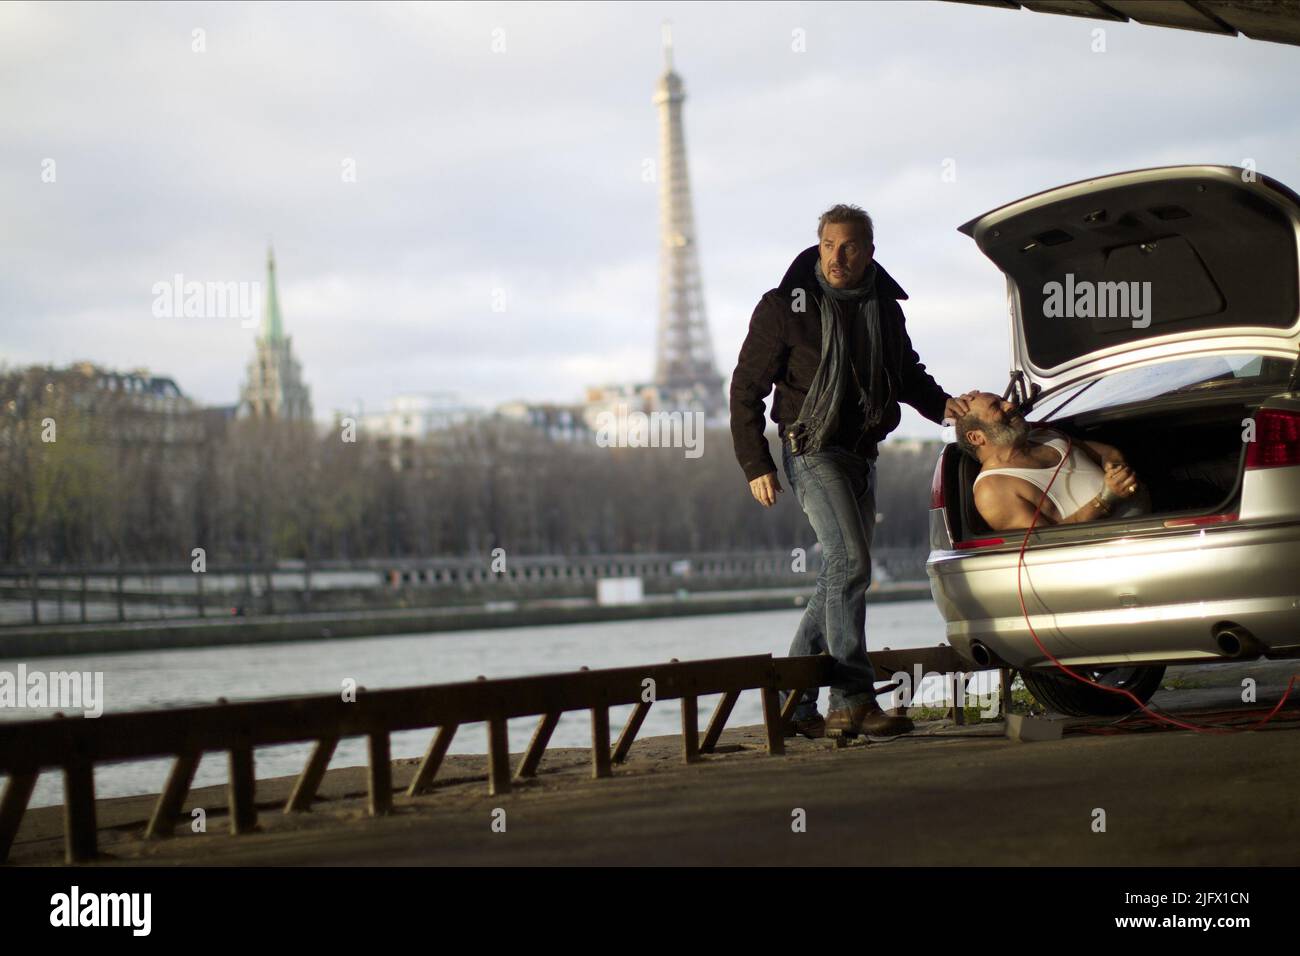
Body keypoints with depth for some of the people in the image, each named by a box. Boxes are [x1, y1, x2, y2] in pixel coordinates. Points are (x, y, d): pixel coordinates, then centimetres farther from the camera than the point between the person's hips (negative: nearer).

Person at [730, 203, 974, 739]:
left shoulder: (884, 308, 10)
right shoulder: (784, 307, -6)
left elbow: (906, 373, 24)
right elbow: (747, 387, -4)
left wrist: (941, 404, 3)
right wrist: (755, 464, -9)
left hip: (861, 455, 7)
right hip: (812, 450, -7)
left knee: (840, 576, 7)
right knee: (850, 561, -20)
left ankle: (794, 701, 15)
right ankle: (853, 700, -23)